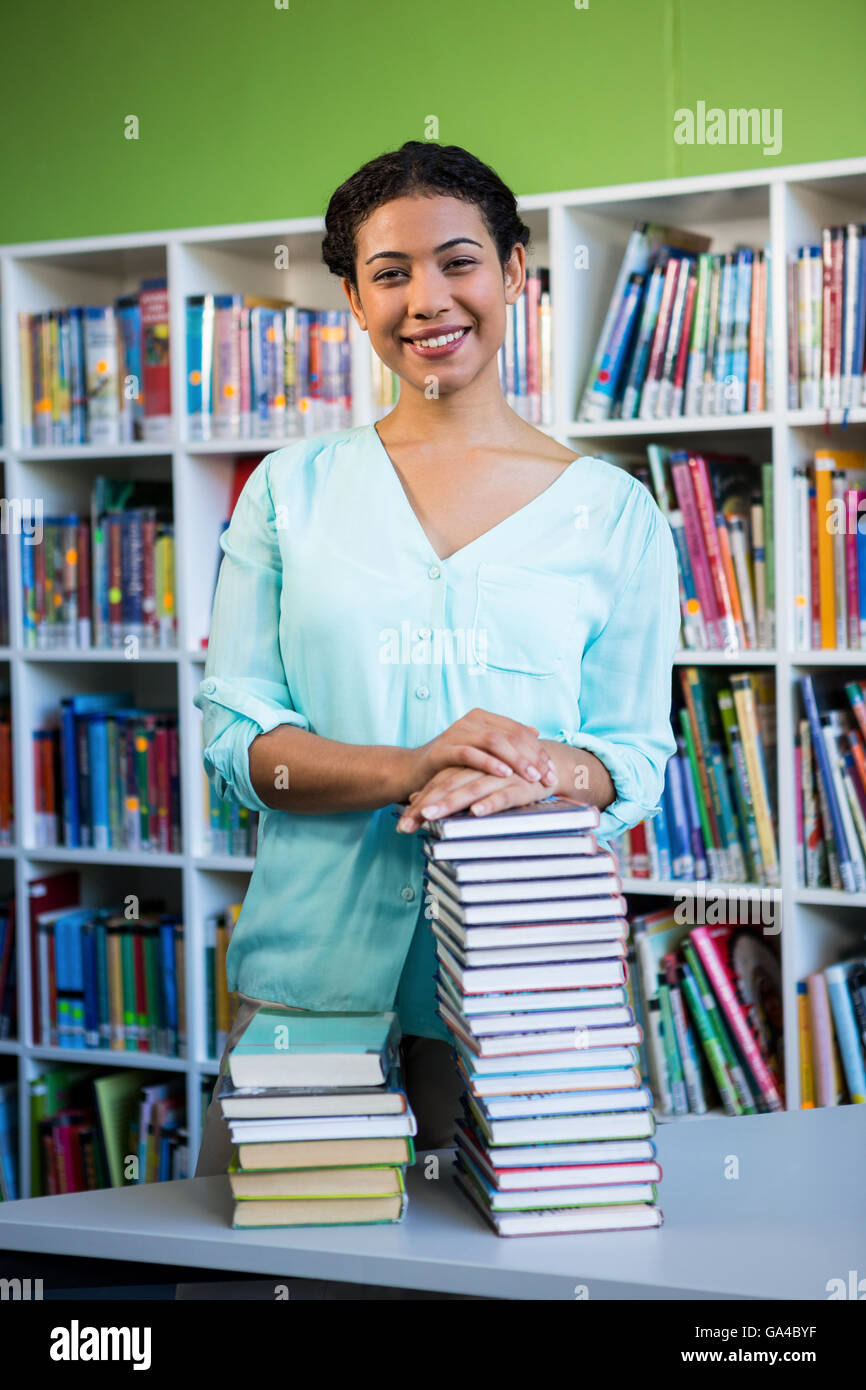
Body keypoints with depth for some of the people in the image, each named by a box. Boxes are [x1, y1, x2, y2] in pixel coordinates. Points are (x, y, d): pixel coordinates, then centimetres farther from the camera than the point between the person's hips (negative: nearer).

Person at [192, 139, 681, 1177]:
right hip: (307, 975, 1)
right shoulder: (293, 488, 7)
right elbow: (232, 735, 2)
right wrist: (414, 768, -16)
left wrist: (537, 772, -17)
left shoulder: (615, 515, 6)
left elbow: (638, 760, 6)